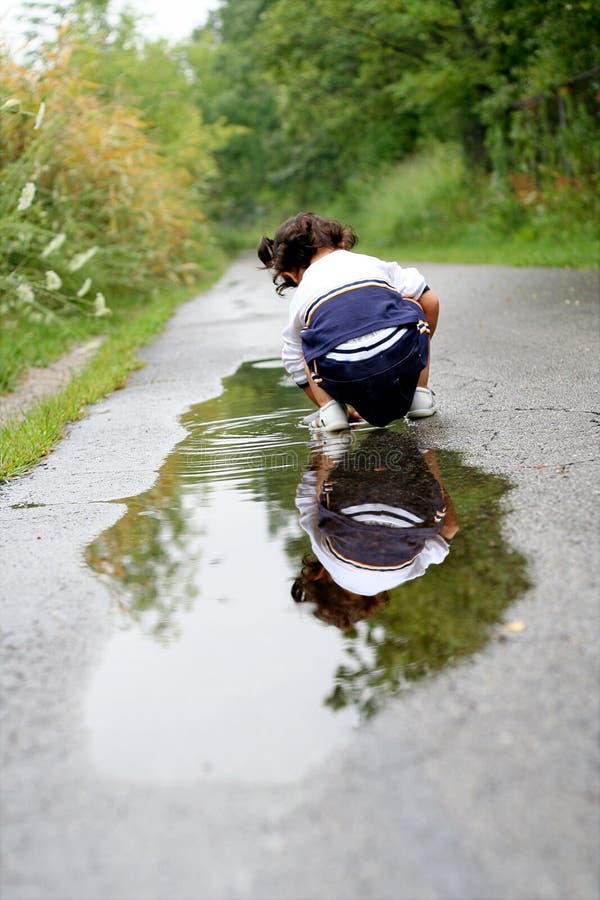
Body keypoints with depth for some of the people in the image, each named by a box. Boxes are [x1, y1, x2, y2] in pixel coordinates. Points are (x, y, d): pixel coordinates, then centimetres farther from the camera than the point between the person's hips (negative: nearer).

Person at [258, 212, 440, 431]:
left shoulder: (300, 300, 27)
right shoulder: (372, 264, 27)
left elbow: (298, 369, 35)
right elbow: (430, 302, 24)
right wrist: (420, 351, 40)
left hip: (343, 376, 0)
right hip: (403, 356, 0)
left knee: (307, 348, 34)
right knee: (411, 306, 33)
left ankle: (329, 407, 12)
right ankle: (419, 393, 28)